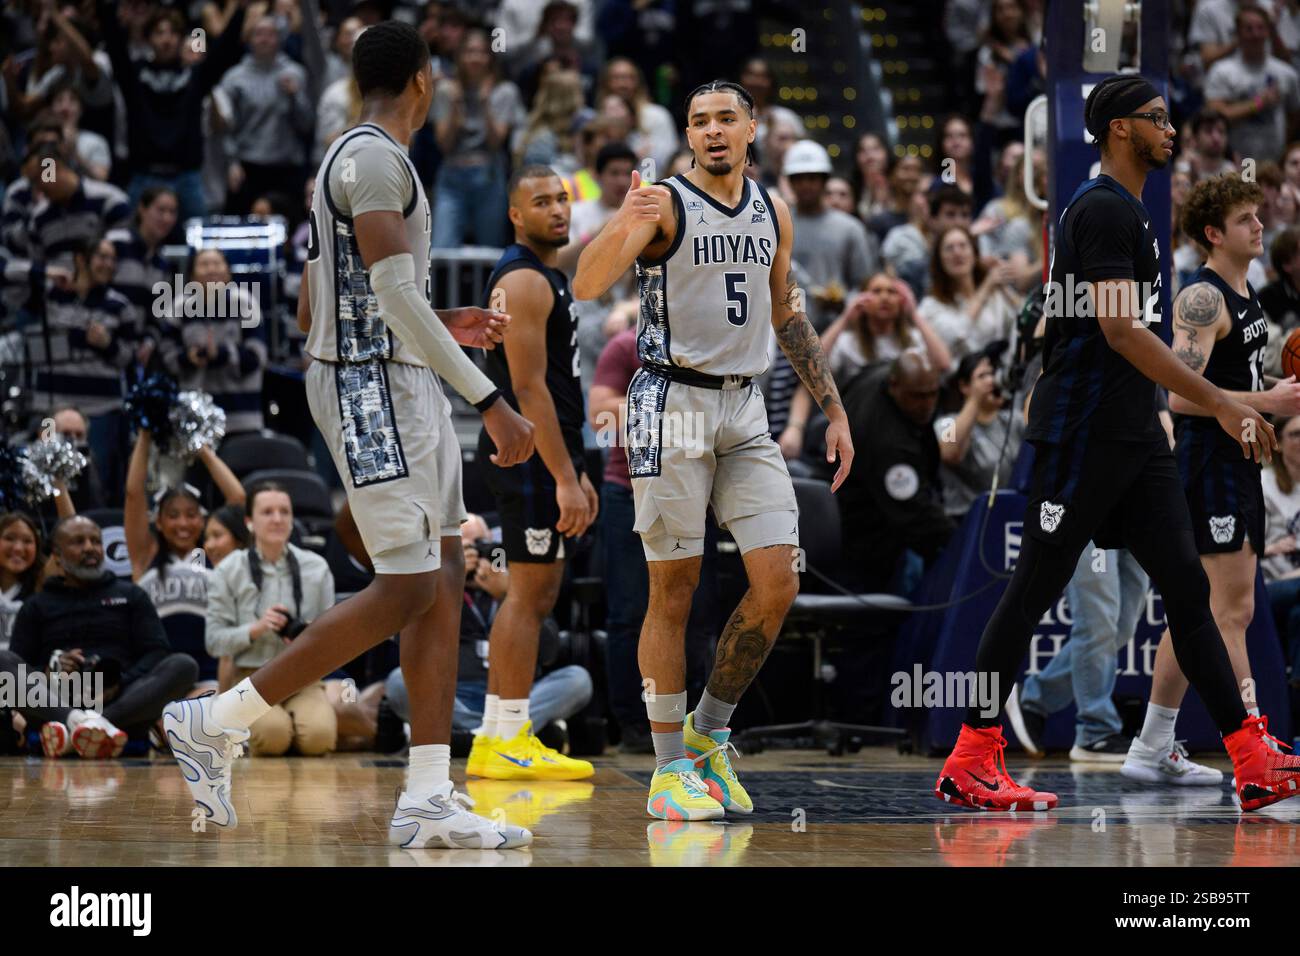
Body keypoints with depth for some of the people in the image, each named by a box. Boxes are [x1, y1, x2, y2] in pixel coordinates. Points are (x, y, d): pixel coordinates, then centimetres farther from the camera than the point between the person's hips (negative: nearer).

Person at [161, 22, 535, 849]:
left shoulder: (359, 159, 17)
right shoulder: (375, 159, -14)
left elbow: (317, 310, 21)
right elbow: (398, 297, -23)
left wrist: (441, 330, 25)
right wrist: (490, 400, -26)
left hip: (406, 387, 10)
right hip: (373, 388, -10)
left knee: (444, 580, 5)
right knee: (406, 590, -12)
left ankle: (428, 800, 3)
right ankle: (217, 721, -6)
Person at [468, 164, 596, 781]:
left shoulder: (546, 277, 19)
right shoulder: (524, 281, -14)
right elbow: (528, 388, -20)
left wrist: (575, 471, 22)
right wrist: (564, 477, -23)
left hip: (544, 457, 11)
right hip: (530, 454, -11)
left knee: (535, 597, 12)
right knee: (529, 594, -9)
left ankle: (496, 740, 14)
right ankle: (507, 742, -8)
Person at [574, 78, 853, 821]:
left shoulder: (773, 214, 11)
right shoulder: (665, 204, -8)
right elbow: (587, 287, -22)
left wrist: (834, 408, 19)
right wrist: (623, 226, -41)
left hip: (746, 411, 5)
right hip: (674, 405, -5)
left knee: (779, 584, -3)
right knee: (674, 591, -3)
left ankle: (710, 732, 15)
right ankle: (670, 770, 3)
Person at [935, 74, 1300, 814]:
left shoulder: (1130, 212, 18)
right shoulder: (1104, 209, -14)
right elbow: (1120, 330, -23)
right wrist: (1218, 402, -23)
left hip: (1134, 439, 10)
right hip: (1081, 437, -10)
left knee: (1186, 585, 4)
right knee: (1035, 591, -5)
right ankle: (969, 766, 1)